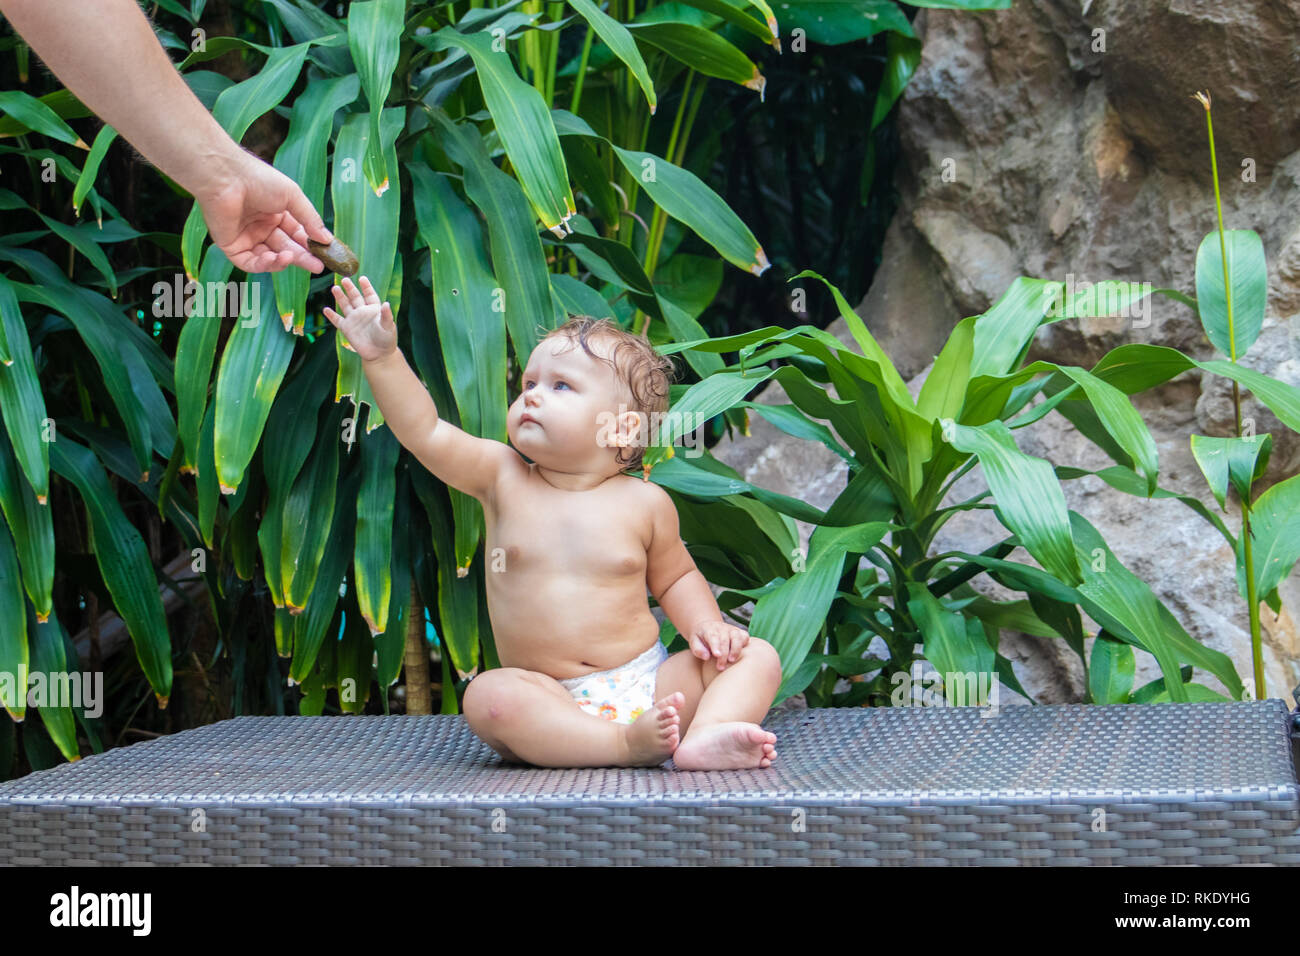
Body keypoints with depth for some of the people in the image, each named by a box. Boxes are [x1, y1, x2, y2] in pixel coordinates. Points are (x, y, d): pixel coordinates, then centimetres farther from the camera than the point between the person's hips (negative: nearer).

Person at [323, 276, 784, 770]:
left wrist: (704, 624, -1)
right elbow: (425, 433, -6)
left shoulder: (644, 502, 3)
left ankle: (704, 739, -40)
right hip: (552, 702, -1)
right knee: (488, 696, -32)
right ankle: (626, 745, -37)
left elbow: (676, 577, 18)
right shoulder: (503, 478, 3)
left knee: (757, 656, -15)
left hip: (648, 685, 1)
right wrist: (382, 357, -14)